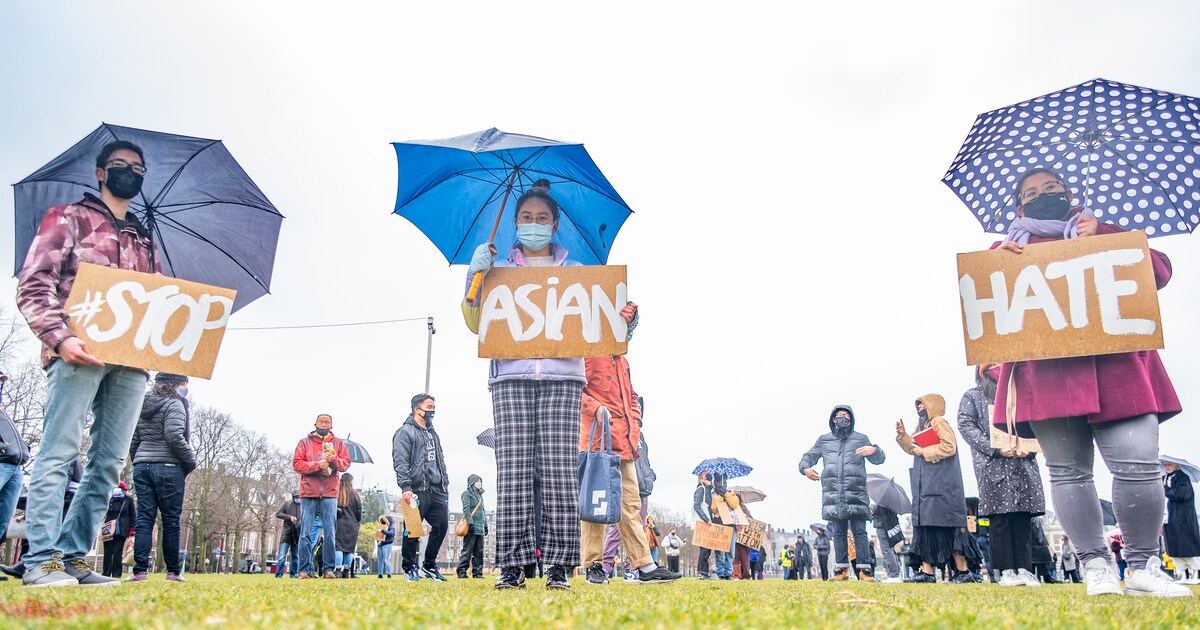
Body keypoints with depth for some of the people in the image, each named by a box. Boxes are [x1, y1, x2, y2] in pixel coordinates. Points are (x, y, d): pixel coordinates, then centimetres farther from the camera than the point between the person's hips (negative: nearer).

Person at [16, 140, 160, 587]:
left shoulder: (144, 241, 26)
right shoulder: (69, 218, 10)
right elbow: (33, 284, -2)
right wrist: (59, 337, -16)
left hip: (131, 361, 5)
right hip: (80, 352, -5)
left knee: (109, 462, 1)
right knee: (59, 451, -9)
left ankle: (73, 558, 6)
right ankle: (42, 560, -6)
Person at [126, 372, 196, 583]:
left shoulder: (142, 407, 16)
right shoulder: (174, 405, -7)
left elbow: (133, 441, 16)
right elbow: (174, 437, -18)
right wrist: (191, 461, -6)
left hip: (142, 466, 7)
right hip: (168, 467, -7)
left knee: (144, 518, 4)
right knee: (171, 520, 0)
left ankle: (140, 570, -2)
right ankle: (173, 571, 6)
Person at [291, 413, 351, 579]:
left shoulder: (337, 442, 13)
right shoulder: (305, 442, 10)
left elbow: (346, 464, 5)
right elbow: (297, 463, -1)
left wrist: (335, 460, -15)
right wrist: (317, 464, -14)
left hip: (330, 493, 1)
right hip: (308, 492, -1)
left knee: (330, 533, -1)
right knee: (306, 533, -1)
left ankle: (328, 569, 3)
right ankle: (304, 569, 3)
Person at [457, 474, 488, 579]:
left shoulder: (480, 495, 24)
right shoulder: (467, 493, 0)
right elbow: (466, 509, -11)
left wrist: (485, 525, 20)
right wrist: (470, 522, -20)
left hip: (480, 528, 8)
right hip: (472, 527, -8)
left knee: (479, 552, 6)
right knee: (467, 550, -8)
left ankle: (477, 572, 9)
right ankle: (461, 572, -5)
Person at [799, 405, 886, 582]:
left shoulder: (860, 439, 13)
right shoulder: (824, 440, 16)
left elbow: (879, 460, 11)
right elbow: (808, 456, 19)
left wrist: (874, 450, -13)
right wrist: (805, 468, -4)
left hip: (856, 494, -1)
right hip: (833, 494, 1)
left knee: (859, 532, -3)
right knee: (838, 532, 5)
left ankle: (864, 569, 1)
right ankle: (841, 569, 10)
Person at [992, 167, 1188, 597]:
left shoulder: (1106, 234, 24)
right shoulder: (1008, 249, 21)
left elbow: (1159, 271, 11)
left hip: (1116, 366, 1)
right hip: (1048, 373, 0)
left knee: (1140, 464, -9)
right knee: (1068, 471, -3)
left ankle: (1143, 566, 4)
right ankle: (1094, 565, 6)